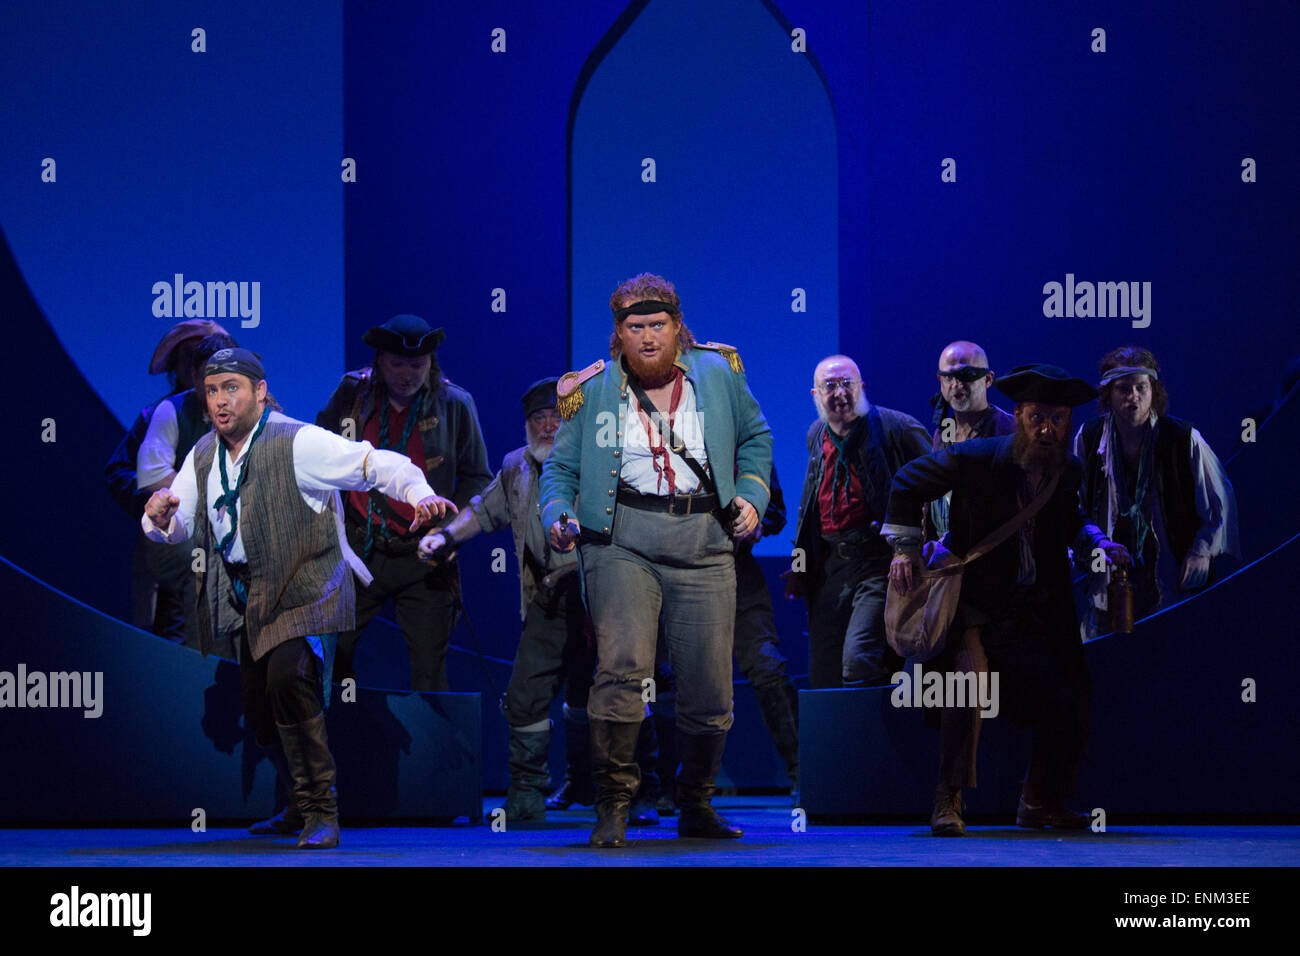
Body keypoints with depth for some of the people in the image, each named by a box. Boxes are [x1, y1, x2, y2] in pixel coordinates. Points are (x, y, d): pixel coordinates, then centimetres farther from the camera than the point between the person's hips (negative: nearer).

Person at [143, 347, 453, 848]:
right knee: (258, 706, 14)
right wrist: (159, 517, -17)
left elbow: (378, 463, -20)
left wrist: (419, 494, -39)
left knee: (288, 677, -29)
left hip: (304, 588, -8)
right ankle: (304, 803, 38)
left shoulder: (298, 442, -16)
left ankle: (321, 812, -20)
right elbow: (176, 528, 8)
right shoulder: (203, 456, 4)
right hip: (249, 597, 8)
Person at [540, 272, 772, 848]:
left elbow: (755, 436, 23)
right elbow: (561, 465, 13)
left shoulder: (717, 373, 8)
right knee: (623, 666, -22)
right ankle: (612, 805, -11)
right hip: (623, 538, -2)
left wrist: (751, 494, 8)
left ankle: (696, 807, 23)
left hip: (704, 542, 2)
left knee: (709, 688, 2)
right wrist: (558, 515, -6)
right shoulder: (591, 391, 5)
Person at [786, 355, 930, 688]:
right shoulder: (816, 436, 13)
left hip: (880, 563, -6)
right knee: (823, 674, 6)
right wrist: (800, 563, 20)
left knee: (858, 660, -22)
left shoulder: (896, 429, -7)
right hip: (829, 568, 6)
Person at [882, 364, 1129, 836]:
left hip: (1030, 616, 5)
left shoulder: (1071, 473, 0)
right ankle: (948, 798, -24)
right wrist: (905, 548, -6)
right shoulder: (973, 460, -14)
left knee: (1066, 706, 2)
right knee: (970, 674, -30)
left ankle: (1040, 802, 26)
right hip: (970, 607, -5)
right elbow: (907, 485, -1)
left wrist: (1097, 541, 2)